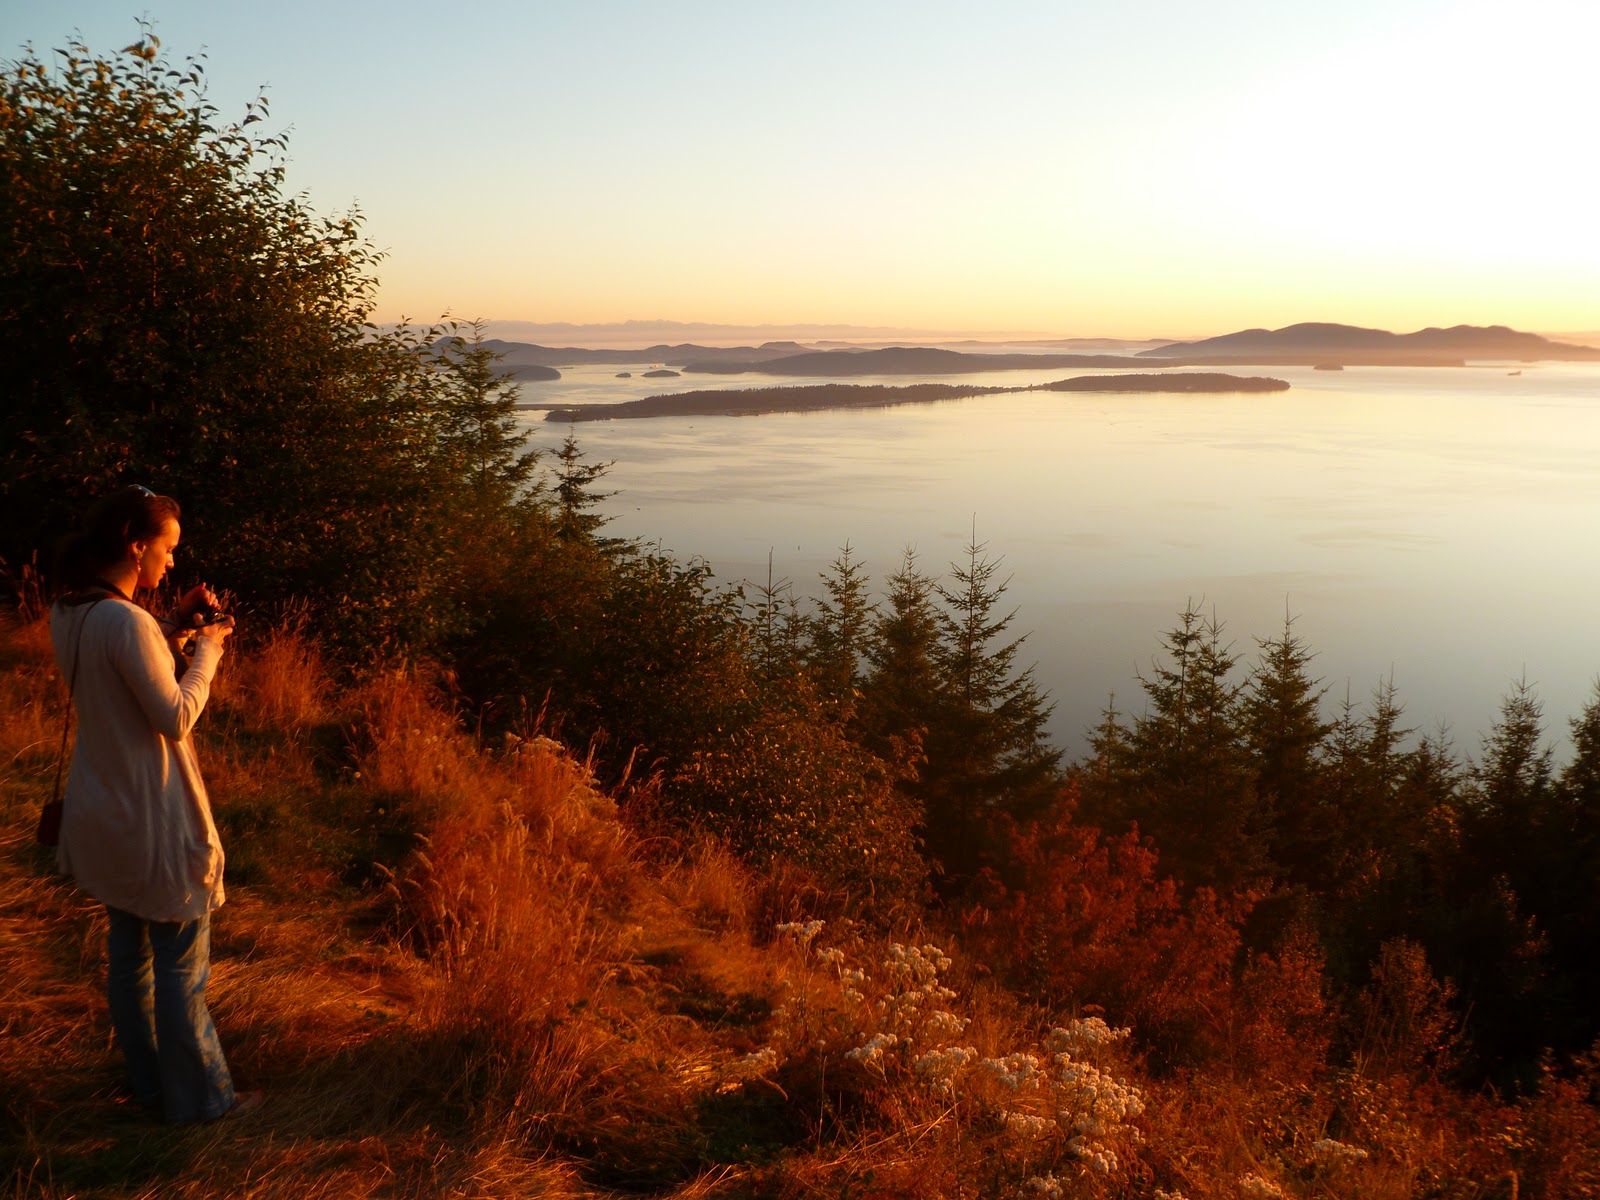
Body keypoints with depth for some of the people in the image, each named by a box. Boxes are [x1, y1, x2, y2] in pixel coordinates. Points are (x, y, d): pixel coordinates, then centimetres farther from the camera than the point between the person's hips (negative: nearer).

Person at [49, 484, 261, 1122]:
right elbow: (176, 718, -22)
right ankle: (199, 1097, 17)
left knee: (127, 950, 19)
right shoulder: (126, 621, -25)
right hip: (153, 819, -9)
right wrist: (207, 648, -11)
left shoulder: (67, 614, 3)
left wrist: (175, 629, 6)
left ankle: (148, 1082, 33)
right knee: (182, 963, 4)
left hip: (103, 816, 9)